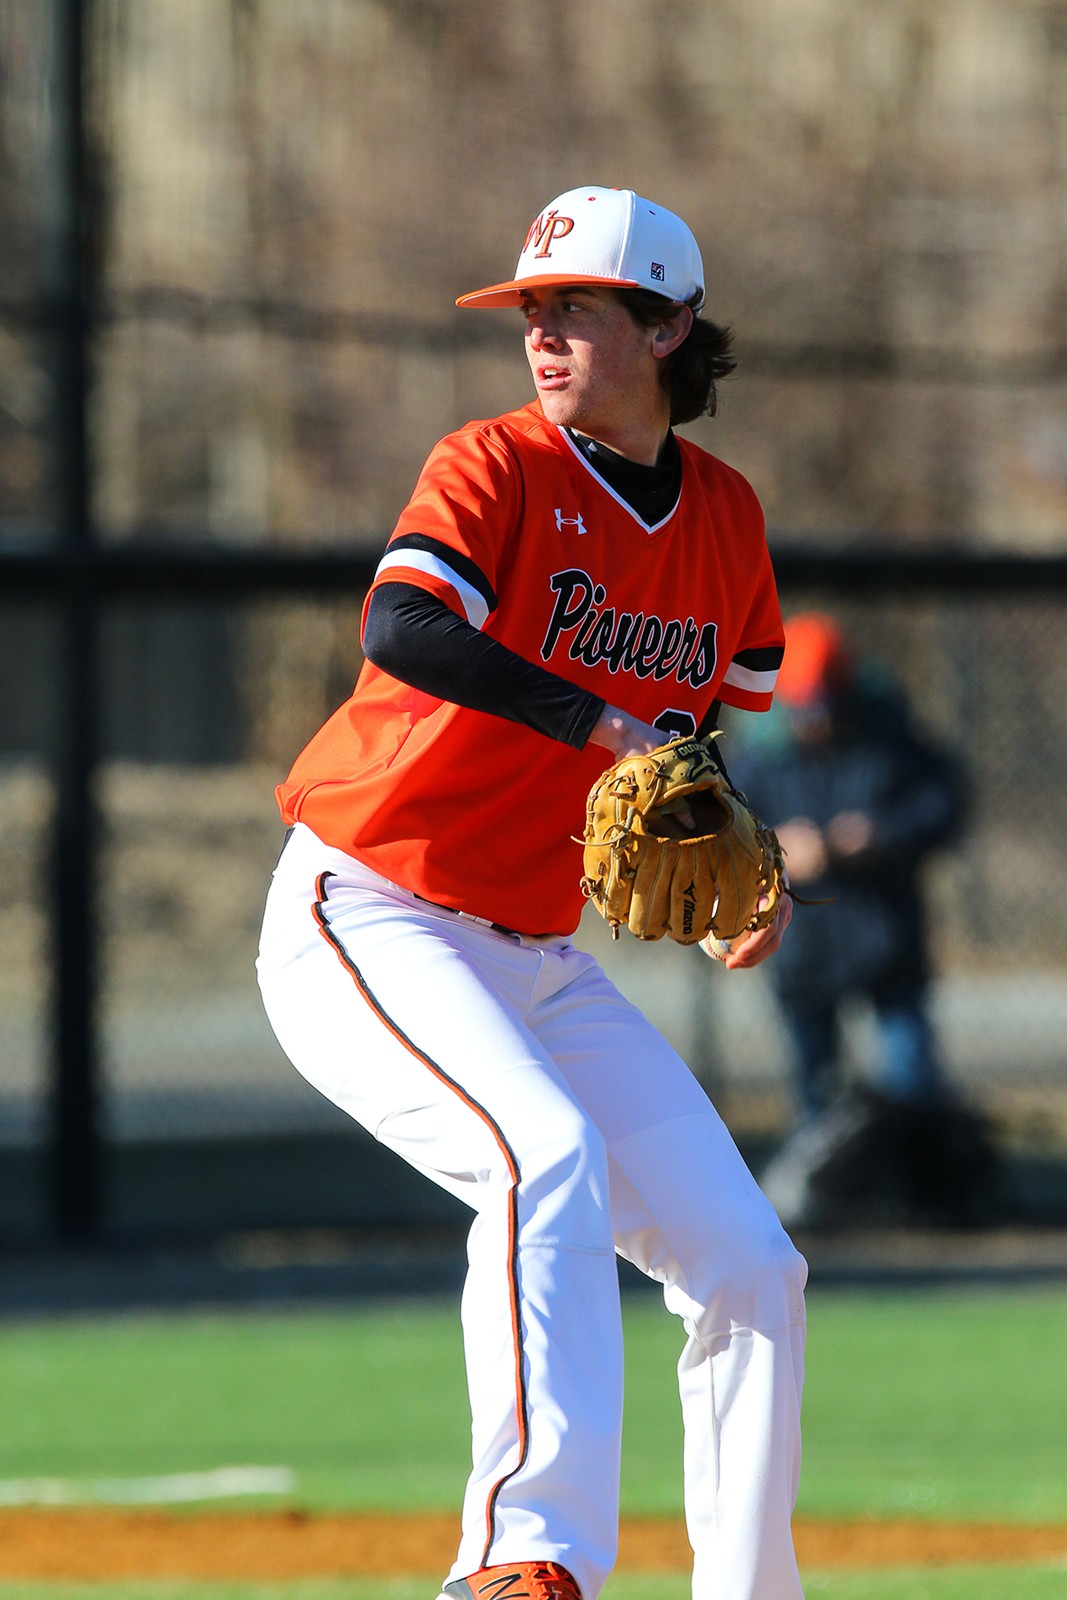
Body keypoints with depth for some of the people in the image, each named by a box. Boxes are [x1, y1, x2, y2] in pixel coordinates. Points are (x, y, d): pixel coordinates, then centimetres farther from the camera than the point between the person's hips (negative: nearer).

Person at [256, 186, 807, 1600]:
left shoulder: (726, 516, 7)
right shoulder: (497, 469, -13)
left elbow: (722, 727, 21)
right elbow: (403, 630, -32)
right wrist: (612, 726, -35)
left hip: (539, 958, 7)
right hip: (366, 933, -7)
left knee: (753, 1268, 2)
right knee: (548, 1157, -33)